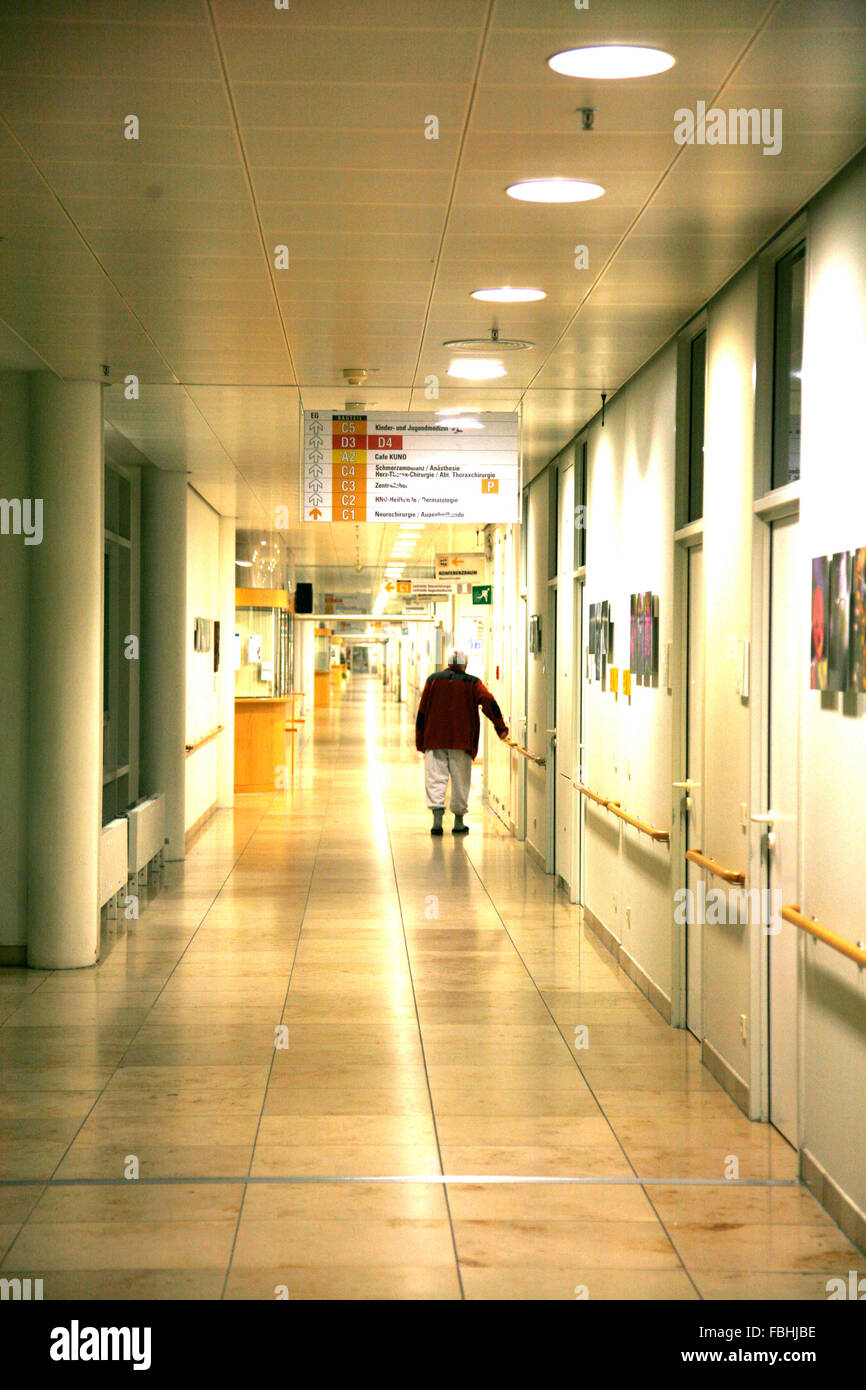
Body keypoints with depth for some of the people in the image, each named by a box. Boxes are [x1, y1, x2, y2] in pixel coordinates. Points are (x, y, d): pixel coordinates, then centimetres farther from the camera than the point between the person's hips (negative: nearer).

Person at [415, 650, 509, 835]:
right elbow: (489, 702, -10)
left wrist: (420, 742, 10)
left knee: (435, 778, -1)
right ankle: (459, 822, 11)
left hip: (435, 740, 0)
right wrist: (501, 727, -7)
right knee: (460, 780, 8)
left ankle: (437, 815, -18)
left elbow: (422, 711, 6)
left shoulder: (433, 679, 7)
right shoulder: (473, 683, 3)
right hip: (462, 741, 0)